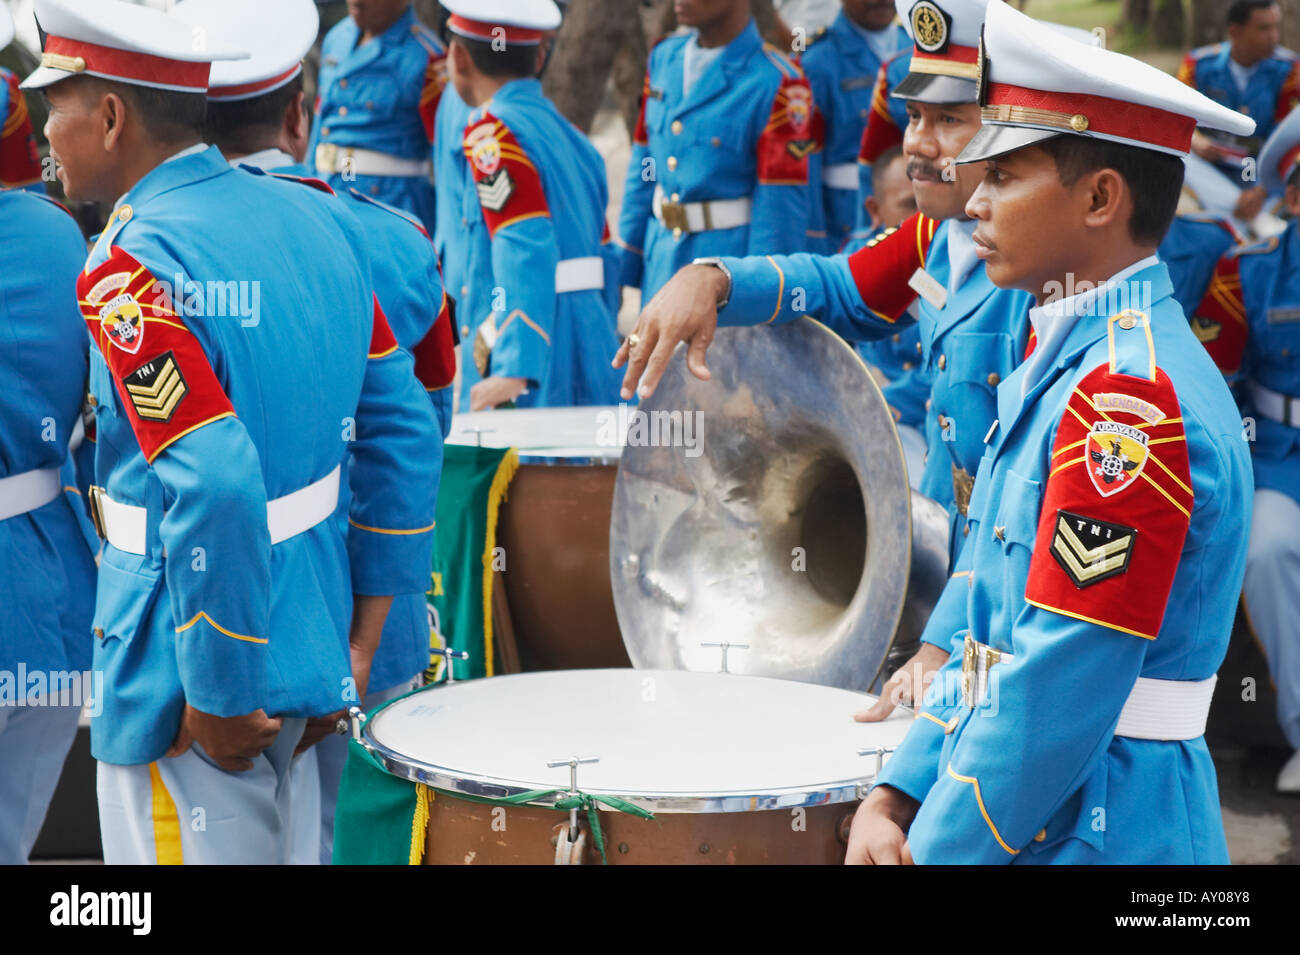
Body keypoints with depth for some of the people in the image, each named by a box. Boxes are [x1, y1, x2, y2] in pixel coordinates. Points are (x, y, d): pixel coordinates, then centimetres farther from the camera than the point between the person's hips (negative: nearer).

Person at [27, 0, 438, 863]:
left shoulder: (128, 272, -19)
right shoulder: (316, 218, 4)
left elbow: (214, 491, -29)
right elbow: (401, 432, 7)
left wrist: (219, 697, -18)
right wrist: (362, 635, 11)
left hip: (192, 689, -8)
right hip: (309, 659, 8)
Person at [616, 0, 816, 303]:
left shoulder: (777, 82, -14)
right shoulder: (663, 57, 7)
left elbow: (782, 203, -14)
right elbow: (643, 169, 12)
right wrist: (622, 265, 12)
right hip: (661, 263, 6)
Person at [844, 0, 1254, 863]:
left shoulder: (1133, 401, -20)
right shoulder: (1072, 363, 10)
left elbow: (1060, 686, -22)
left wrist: (936, 847, -14)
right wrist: (897, 798, 5)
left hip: (1099, 832, -8)